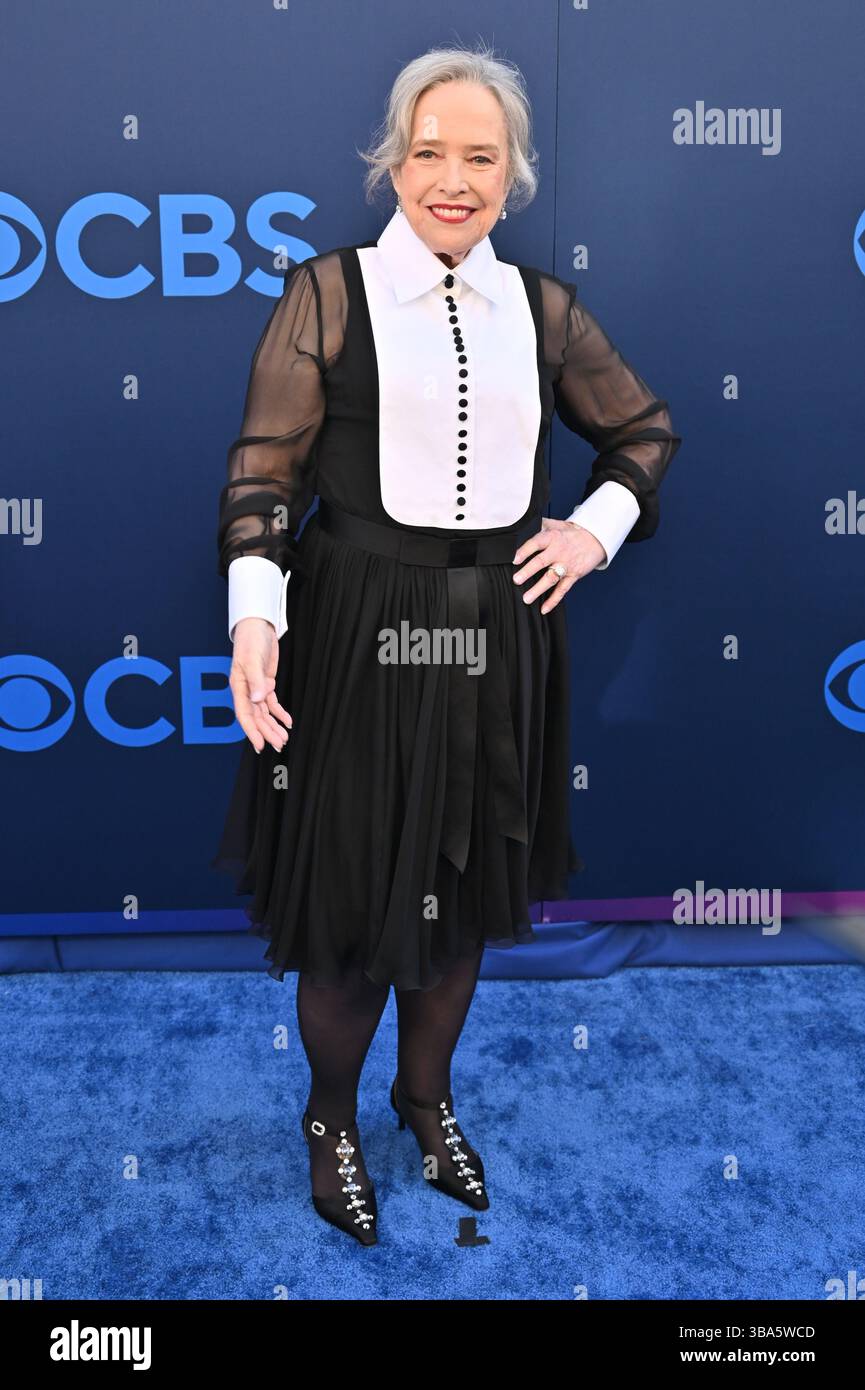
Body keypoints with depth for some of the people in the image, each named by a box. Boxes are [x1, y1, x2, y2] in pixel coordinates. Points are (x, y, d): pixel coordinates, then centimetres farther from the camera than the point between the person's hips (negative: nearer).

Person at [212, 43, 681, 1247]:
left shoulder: (541, 305, 8)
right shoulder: (330, 292, -3)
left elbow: (645, 434, 19)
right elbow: (262, 471, -6)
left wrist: (597, 528, 4)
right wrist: (255, 616, -18)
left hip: (498, 640, 4)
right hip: (359, 635, -3)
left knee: (465, 888, 15)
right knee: (352, 893, 6)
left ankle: (428, 1098, 41)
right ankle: (332, 1119, 35)